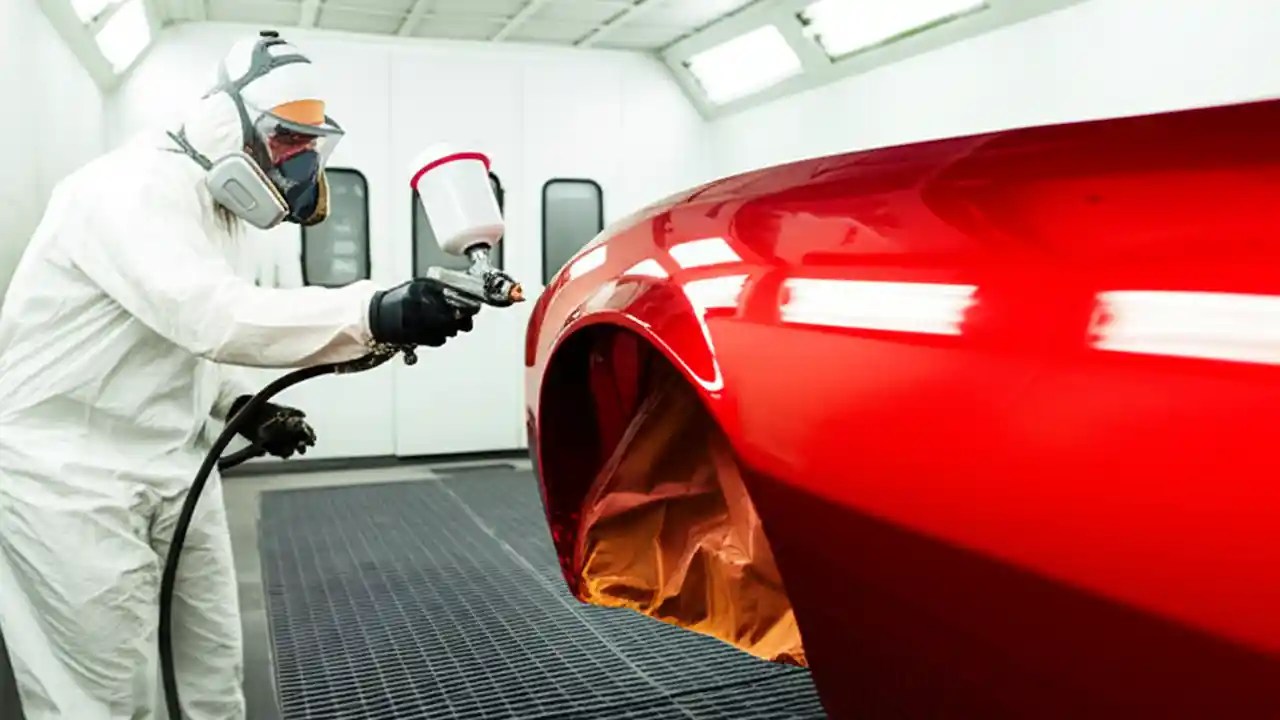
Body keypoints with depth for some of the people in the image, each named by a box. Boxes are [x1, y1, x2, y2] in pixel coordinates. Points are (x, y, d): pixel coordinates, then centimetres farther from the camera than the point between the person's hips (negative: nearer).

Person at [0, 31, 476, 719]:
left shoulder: (210, 200, 11)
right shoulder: (136, 187, -19)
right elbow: (209, 314, -37)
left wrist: (240, 405, 3)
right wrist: (374, 314, -46)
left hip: (175, 469, 9)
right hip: (71, 478, -9)